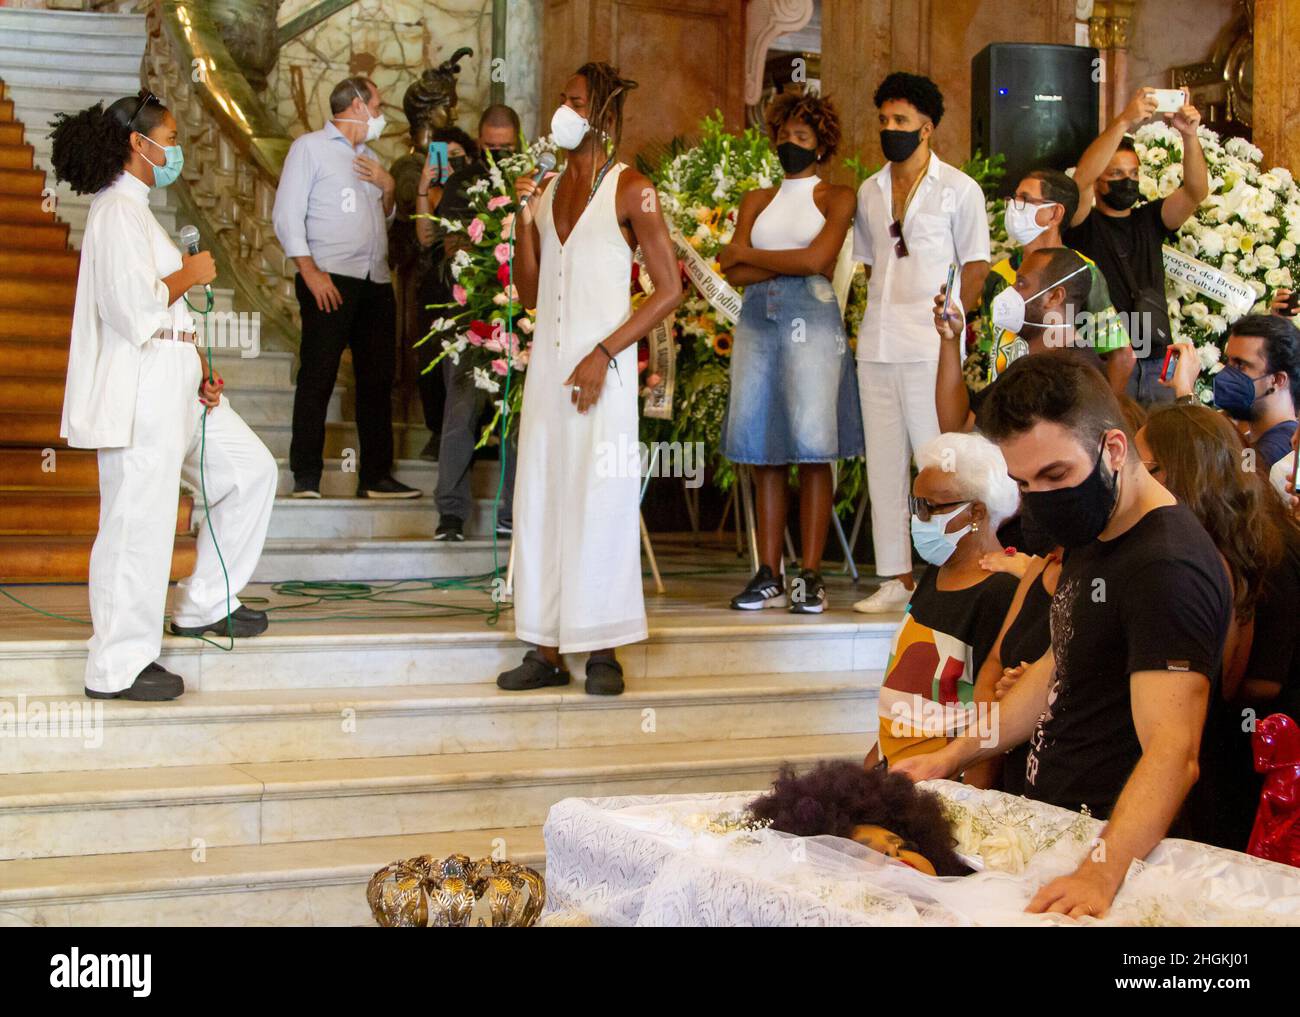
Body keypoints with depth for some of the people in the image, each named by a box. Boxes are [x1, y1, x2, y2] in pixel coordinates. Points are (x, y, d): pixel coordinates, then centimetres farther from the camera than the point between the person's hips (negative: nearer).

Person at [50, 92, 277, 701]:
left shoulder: (135, 209, 19)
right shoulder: (117, 210, -13)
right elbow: (136, 308, -23)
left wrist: (199, 371, 9)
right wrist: (189, 275, -7)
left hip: (174, 382, 10)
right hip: (137, 391, -10)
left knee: (250, 470, 15)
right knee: (139, 523, -5)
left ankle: (203, 606, 23)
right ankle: (118, 668, 4)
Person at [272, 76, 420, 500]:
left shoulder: (369, 157, 23)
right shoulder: (310, 147, 3)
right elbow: (286, 215, -5)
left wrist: (387, 188, 8)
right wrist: (310, 272, -15)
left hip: (375, 281, 7)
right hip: (330, 278, -7)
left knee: (378, 378, 6)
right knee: (318, 379, -7)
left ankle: (376, 476, 12)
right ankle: (306, 479, -4)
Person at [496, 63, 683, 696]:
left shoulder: (630, 189, -2)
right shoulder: (546, 189, 15)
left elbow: (670, 289, -6)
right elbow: (530, 295, 14)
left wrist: (603, 354, -13)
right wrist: (524, 219, 2)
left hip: (601, 366, -6)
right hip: (546, 360, 6)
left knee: (600, 499, -5)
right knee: (539, 497, 3)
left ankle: (603, 652, 2)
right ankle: (546, 651, 9)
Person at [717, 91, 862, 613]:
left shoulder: (836, 197, 8)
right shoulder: (758, 200, 18)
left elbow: (817, 259, -8)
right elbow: (734, 273, 6)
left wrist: (749, 254, 1)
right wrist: (792, 264, -6)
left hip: (811, 317, -4)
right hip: (758, 318, 4)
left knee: (812, 450, -8)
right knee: (764, 451, 1)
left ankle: (810, 576, -6)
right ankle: (768, 576, 3)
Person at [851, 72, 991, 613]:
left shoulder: (958, 189, -1)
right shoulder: (869, 191, 14)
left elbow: (975, 266, 0)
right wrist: (884, 316, 9)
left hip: (930, 346, -6)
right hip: (876, 343, 6)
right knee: (884, 461, 7)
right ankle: (896, 576, 14)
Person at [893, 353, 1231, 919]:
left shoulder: (1168, 566, -21)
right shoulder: (1091, 540, 11)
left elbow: (1173, 752, -30)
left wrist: (1101, 874, -42)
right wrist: (951, 758, 18)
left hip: (1118, 843, -9)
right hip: (1052, 823, 9)